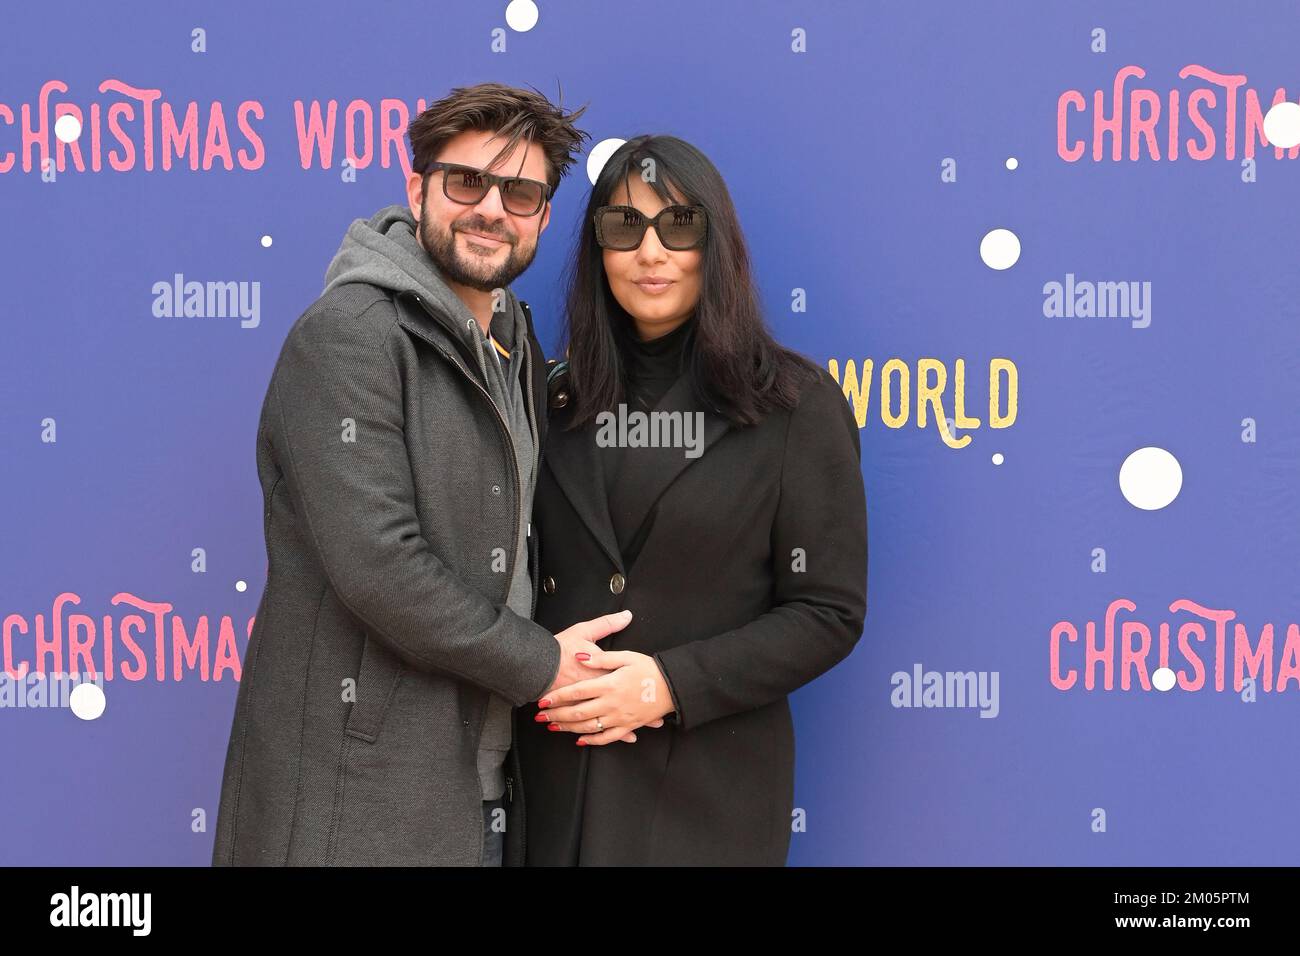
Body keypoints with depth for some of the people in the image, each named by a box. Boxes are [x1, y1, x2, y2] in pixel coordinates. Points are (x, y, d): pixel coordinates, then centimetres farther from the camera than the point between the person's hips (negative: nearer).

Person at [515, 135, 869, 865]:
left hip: (709, 789, -3)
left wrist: (671, 683, -17)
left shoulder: (796, 403, -5)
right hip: (557, 775, 3)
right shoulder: (559, 399, 6)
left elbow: (830, 614, -8)